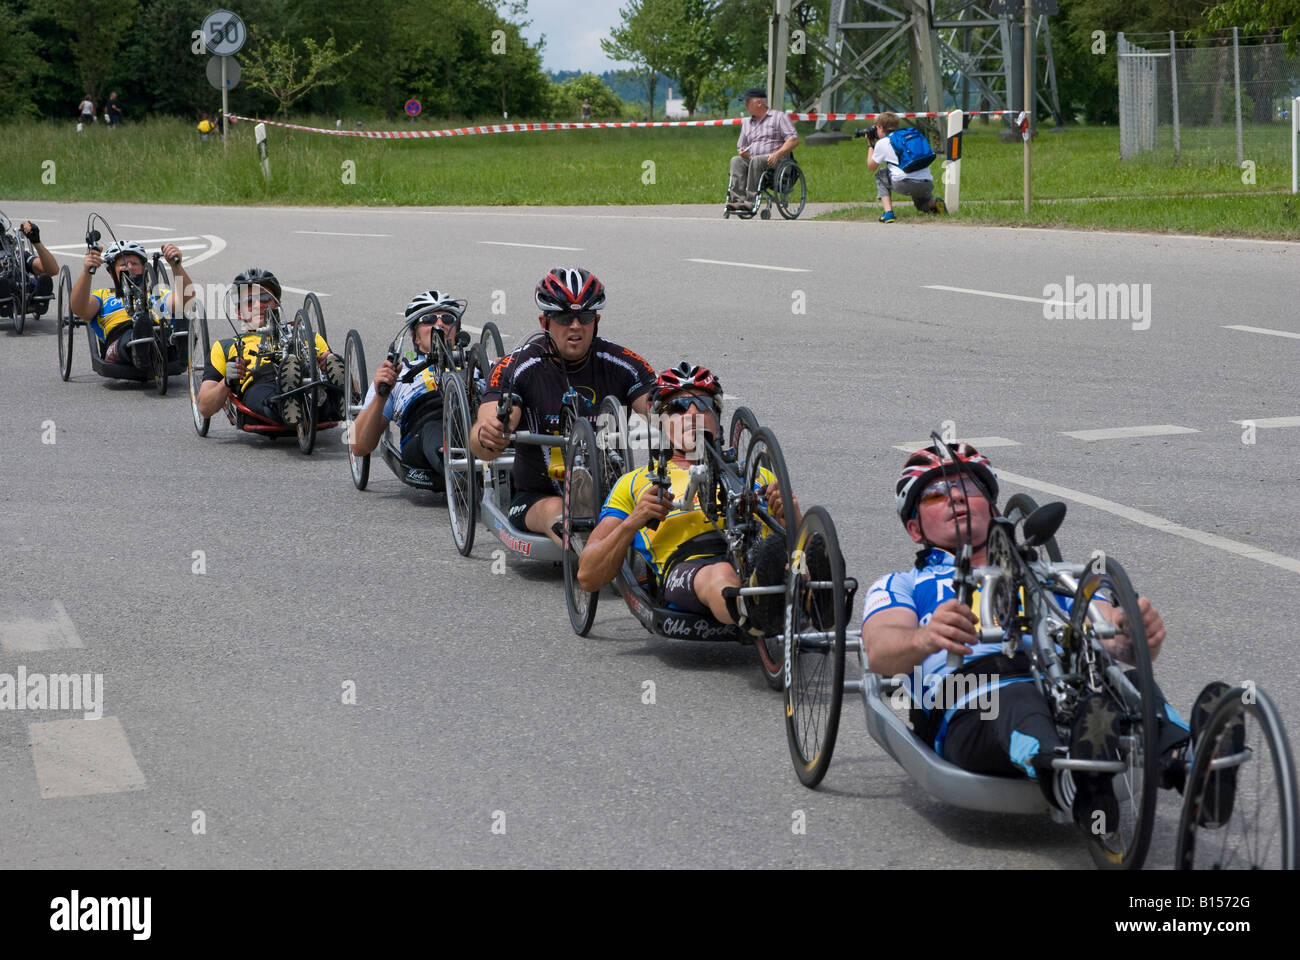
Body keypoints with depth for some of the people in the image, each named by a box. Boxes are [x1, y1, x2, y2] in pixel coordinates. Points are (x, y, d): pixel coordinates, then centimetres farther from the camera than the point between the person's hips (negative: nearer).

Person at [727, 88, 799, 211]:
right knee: (736, 161, -25)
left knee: (756, 161, -36)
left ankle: (751, 200, -41)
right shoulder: (747, 123, 26)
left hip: (776, 161, -5)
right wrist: (742, 153, 1)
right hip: (752, 161, 5)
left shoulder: (778, 117, 8)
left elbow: (794, 140, -2)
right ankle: (738, 200, -41)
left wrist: (777, 154, -16)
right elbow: (740, 147, 28)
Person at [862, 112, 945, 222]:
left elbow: (871, 167, 23)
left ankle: (888, 212, 9)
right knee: (921, 205, 38)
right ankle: (934, 202, 1)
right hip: (926, 186, 5)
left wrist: (871, 145, 36)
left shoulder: (882, 143, 9)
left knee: (881, 174, 26)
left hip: (904, 184, -5)